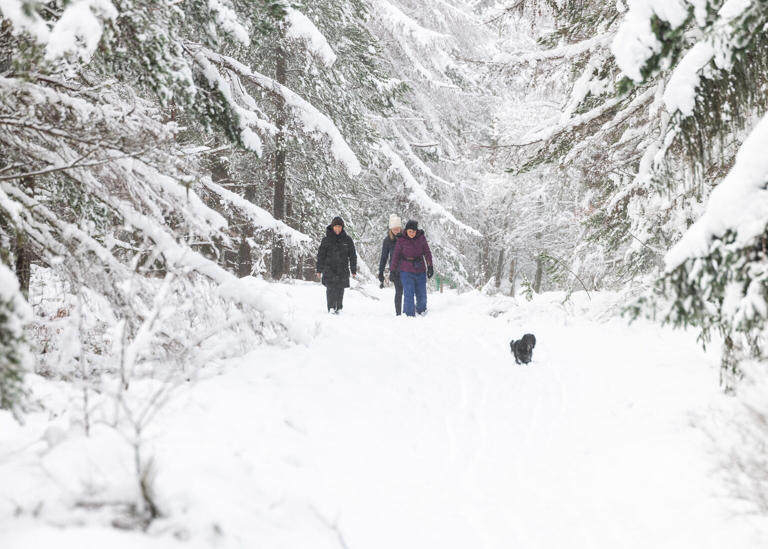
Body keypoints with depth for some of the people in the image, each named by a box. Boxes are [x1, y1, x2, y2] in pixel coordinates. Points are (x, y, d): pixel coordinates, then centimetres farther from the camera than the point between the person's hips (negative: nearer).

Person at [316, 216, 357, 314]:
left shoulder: (347, 240, 7)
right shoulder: (326, 240, 4)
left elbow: (352, 255, 11)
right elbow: (321, 255, 8)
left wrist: (353, 270, 8)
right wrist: (319, 269, 6)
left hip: (342, 270, 1)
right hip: (329, 269, -1)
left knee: (340, 289, 2)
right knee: (331, 289, -12)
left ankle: (339, 308, 13)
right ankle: (331, 308, -10)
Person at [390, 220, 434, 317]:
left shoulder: (421, 238, -1)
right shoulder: (401, 240, -6)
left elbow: (427, 252, 2)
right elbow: (396, 255, 0)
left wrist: (430, 266, -5)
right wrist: (392, 270, 0)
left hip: (420, 271, 2)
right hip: (406, 271, -2)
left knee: (422, 294, 7)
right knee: (409, 294, -11)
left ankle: (421, 311, 33)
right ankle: (409, 315, -4)